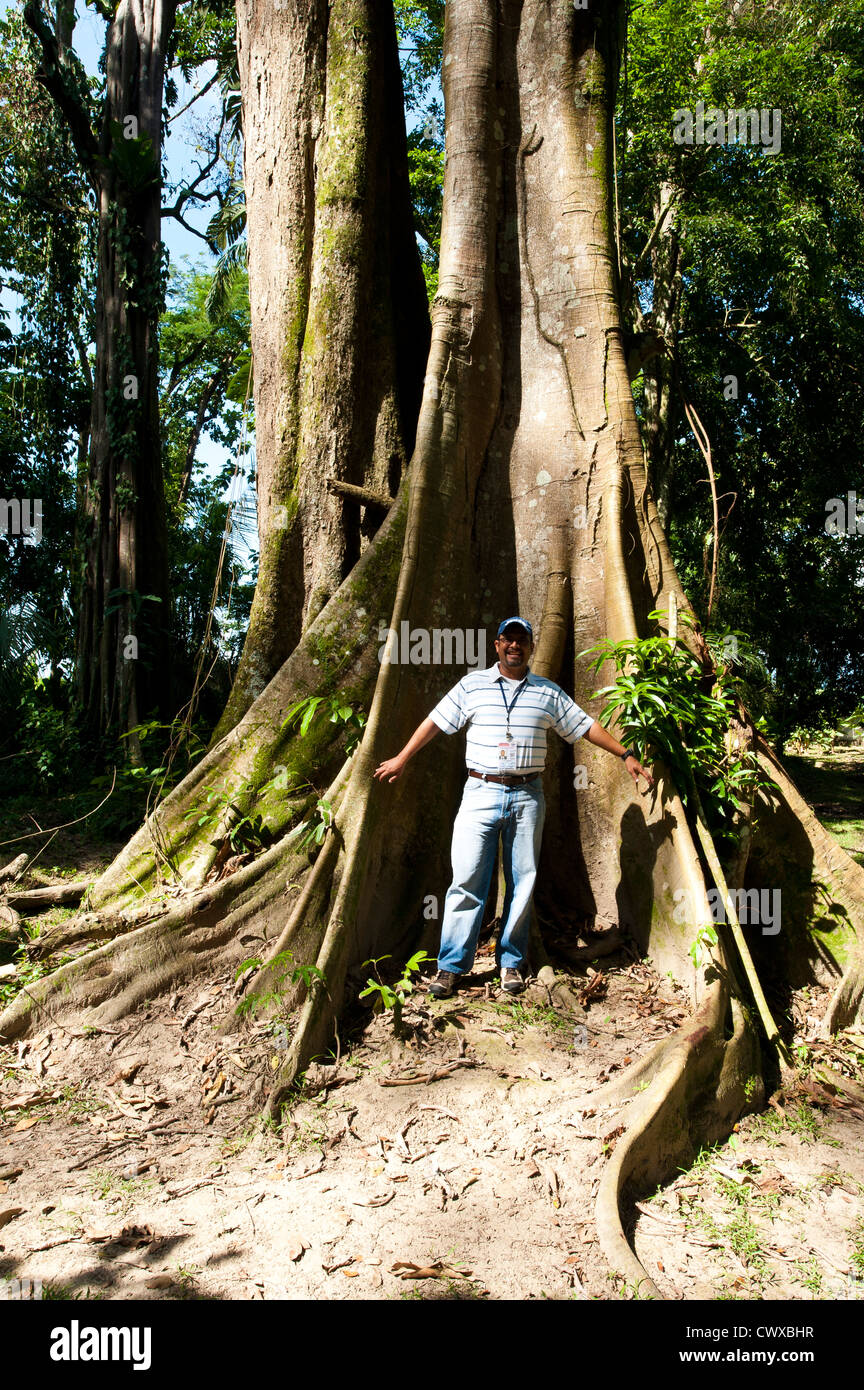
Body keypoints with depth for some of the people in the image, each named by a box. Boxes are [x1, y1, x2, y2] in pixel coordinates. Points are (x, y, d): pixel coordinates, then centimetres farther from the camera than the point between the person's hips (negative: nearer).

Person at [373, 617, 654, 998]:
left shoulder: (549, 693, 9)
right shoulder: (472, 684, 6)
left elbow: (585, 726, 13)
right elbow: (436, 722, 10)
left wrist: (625, 755, 9)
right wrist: (402, 759, 10)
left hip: (527, 796, 2)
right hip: (481, 792, -1)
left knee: (522, 881, 5)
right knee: (467, 878, -3)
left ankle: (511, 962, 17)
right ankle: (451, 966, 4)